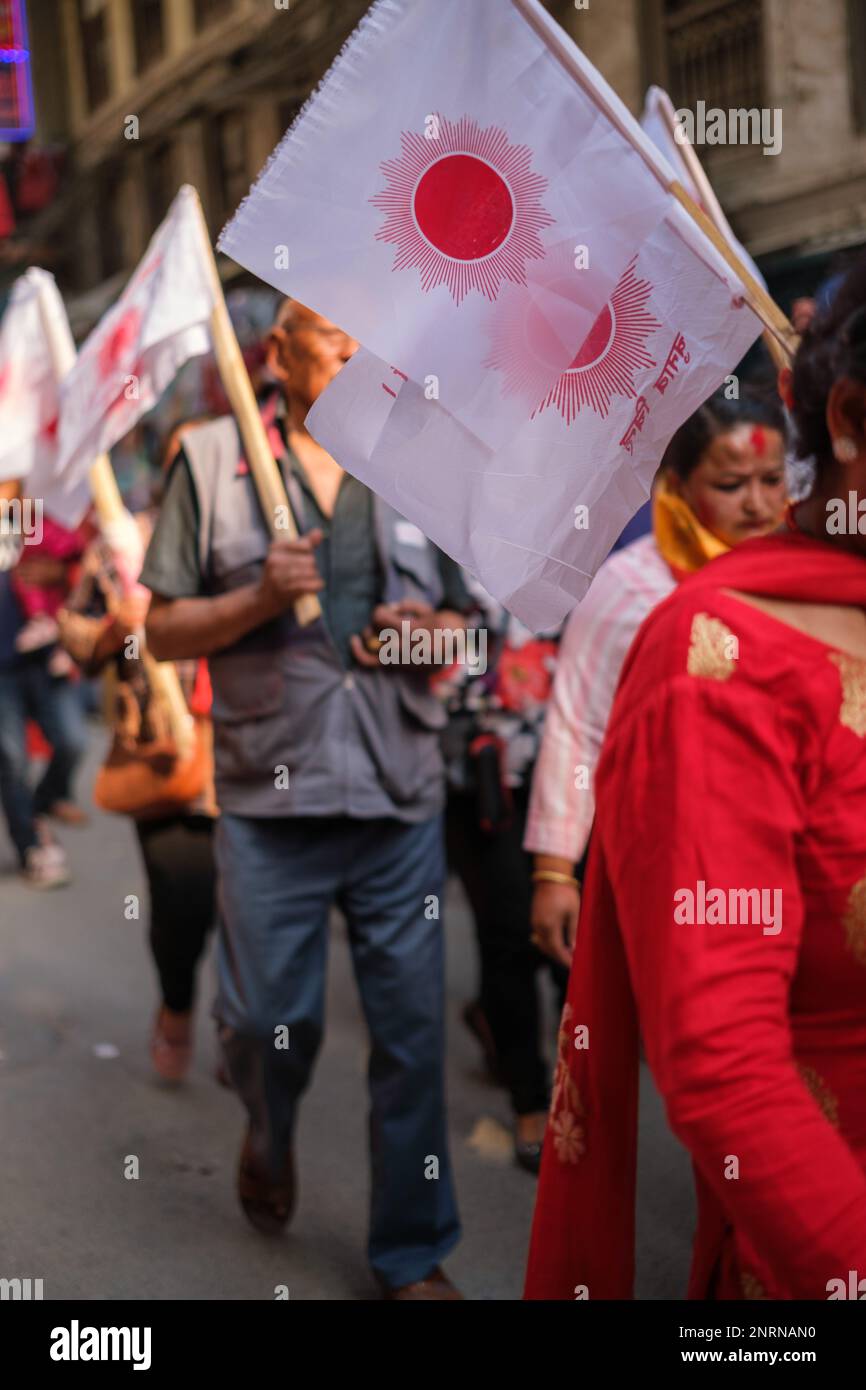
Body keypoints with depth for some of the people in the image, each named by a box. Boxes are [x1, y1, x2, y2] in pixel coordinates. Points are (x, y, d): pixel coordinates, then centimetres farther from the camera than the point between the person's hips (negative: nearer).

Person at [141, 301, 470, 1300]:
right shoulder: (212, 459, 2)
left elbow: (465, 625, 16)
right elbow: (162, 631, 1)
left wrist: (431, 628, -7)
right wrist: (259, 599, -15)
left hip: (402, 796, 2)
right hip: (270, 795, -1)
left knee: (411, 1027, 4)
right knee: (269, 1018, 5)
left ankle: (414, 1253, 21)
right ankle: (269, 1139, 41)